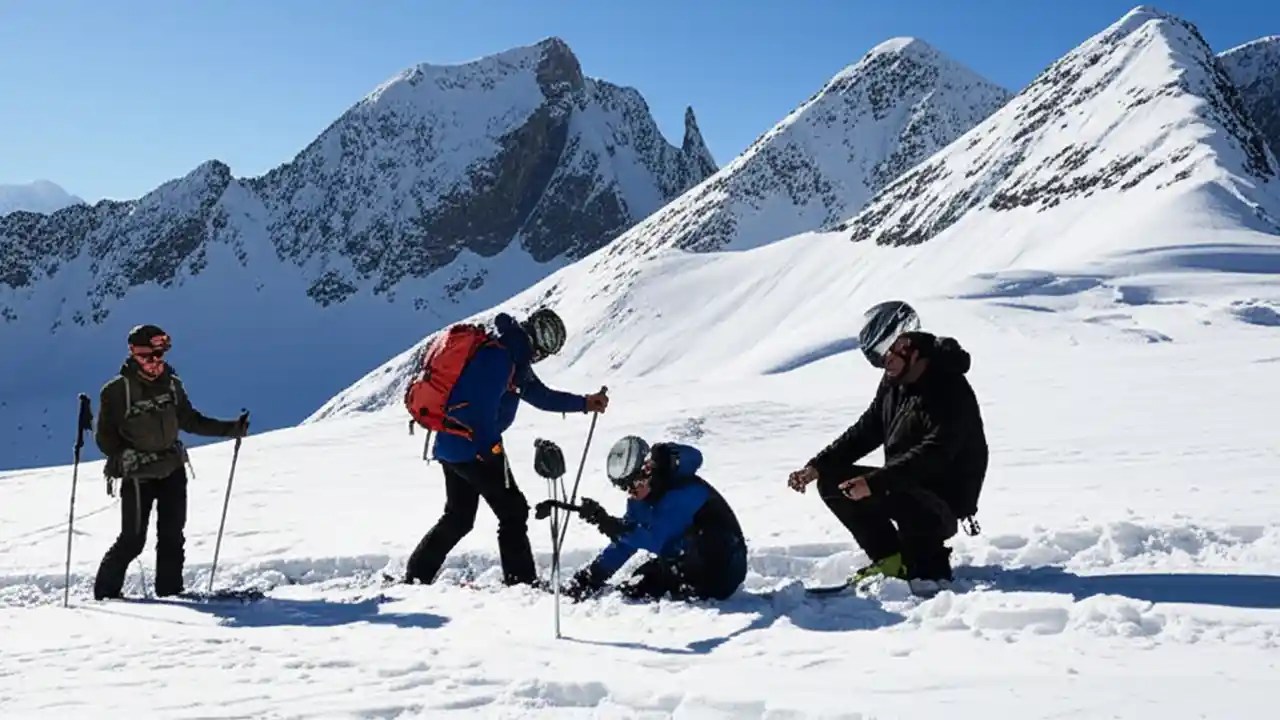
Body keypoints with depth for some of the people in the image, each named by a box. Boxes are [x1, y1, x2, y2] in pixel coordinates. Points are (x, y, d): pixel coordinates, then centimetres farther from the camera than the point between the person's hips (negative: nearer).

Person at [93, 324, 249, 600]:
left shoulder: (171, 383, 4)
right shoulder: (117, 390, -11)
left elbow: (189, 420, 14)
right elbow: (105, 436, -8)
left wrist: (230, 428, 7)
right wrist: (124, 456, -27)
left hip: (172, 470, 5)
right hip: (138, 476, -5)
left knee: (172, 535, 7)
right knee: (133, 539, -3)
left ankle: (169, 589, 17)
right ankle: (106, 590, 14)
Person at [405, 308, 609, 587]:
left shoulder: (513, 358, 15)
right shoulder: (498, 356, -17)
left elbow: (539, 394, 24)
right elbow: (482, 407, -22)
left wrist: (584, 403, 22)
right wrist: (491, 448, -15)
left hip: (452, 445, 10)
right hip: (472, 446, -10)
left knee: (458, 518, 18)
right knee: (513, 510, -4)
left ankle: (415, 576, 22)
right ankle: (522, 582, -2)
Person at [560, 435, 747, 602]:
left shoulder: (681, 493, -26)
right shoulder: (641, 500, 1)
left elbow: (654, 541, -35)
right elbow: (623, 545, 4)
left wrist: (607, 523, -45)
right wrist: (587, 580, -5)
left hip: (720, 573, -8)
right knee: (628, 589, -5)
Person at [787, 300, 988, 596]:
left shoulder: (950, 389, -23)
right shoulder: (894, 381, 3)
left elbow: (933, 455, -33)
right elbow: (867, 430, 9)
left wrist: (874, 482, -41)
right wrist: (818, 466, -3)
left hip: (945, 498, -9)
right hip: (903, 483, 9)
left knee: (897, 492, -38)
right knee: (831, 481, -1)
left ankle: (931, 568, -13)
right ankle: (892, 559, 3)